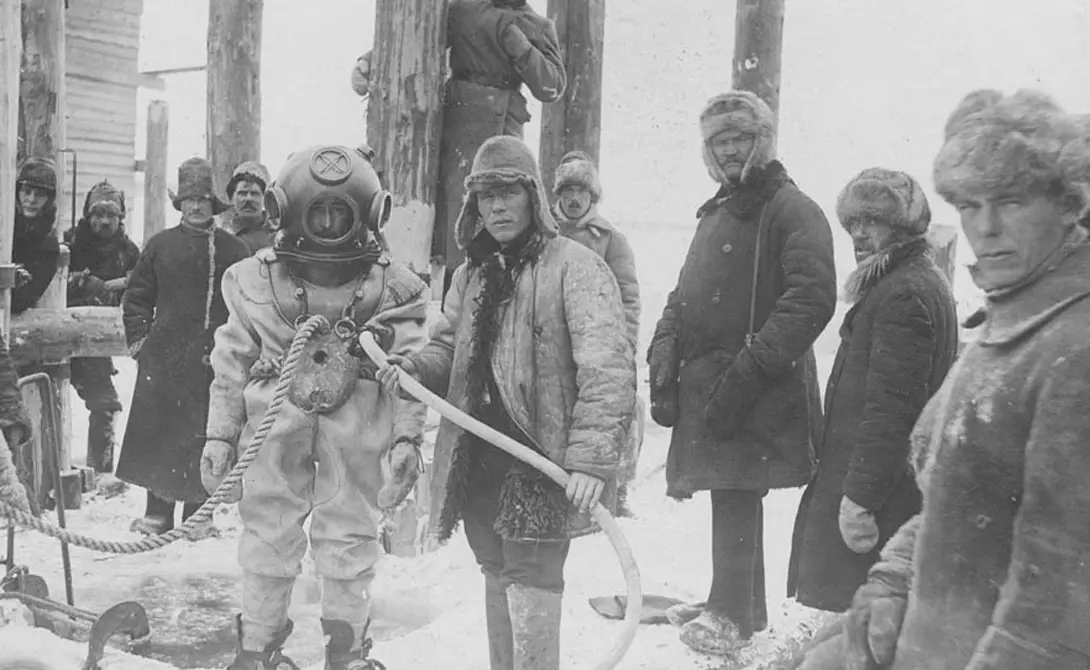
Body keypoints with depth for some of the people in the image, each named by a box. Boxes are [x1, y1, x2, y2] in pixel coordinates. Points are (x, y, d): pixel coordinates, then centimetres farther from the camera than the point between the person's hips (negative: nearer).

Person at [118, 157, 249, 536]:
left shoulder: (232, 250, 7)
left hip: (215, 359, 0)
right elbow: (136, 297, 13)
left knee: (205, 435, 2)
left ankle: (197, 513, 12)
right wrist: (139, 339, 4)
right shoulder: (160, 245, 8)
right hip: (165, 356, 1)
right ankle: (158, 512, 10)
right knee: (158, 432, 0)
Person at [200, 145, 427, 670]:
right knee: (268, 539, 12)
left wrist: (407, 438, -8)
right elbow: (231, 364, 5)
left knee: (350, 543, 11)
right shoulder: (256, 280, 0)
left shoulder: (392, 289, -4)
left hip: (357, 438, -1)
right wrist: (219, 435, 5)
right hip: (274, 427, 1)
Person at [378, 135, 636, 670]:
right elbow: (449, 348, 20)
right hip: (476, 460, 7)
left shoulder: (575, 266, -11)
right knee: (496, 573, 19)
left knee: (529, 577, -6)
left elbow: (607, 369, -19)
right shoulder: (471, 273, 12)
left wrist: (592, 458, -28)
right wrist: (415, 367, -3)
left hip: (541, 460, -7)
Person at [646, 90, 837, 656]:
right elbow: (683, 296, 24)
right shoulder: (716, 213, 21)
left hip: (756, 394, -8)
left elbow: (811, 301, -17)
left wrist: (747, 371, -22)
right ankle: (742, 605, 26)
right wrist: (665, 356, 7)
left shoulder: (793, 210, -6)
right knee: (730, 495, 13)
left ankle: (732, 615, 6)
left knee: (735, 496, -6)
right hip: (704, 380, 8)